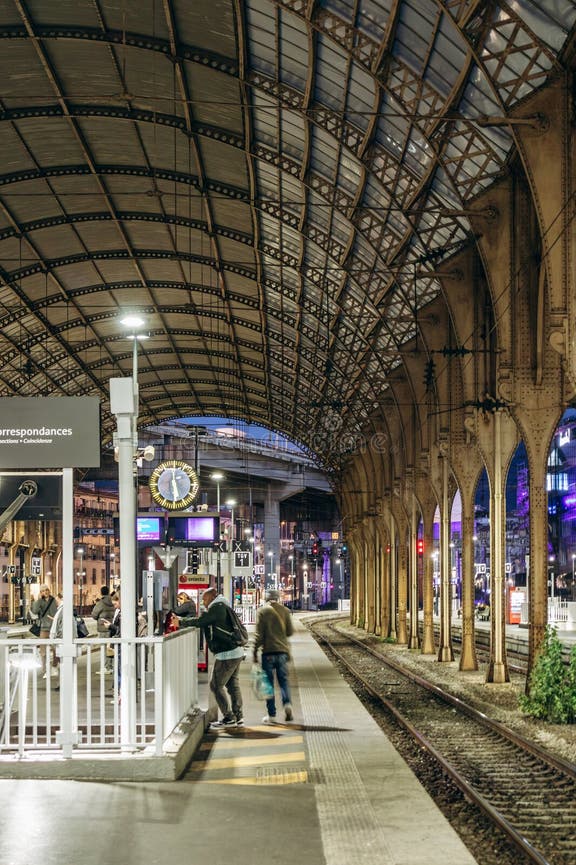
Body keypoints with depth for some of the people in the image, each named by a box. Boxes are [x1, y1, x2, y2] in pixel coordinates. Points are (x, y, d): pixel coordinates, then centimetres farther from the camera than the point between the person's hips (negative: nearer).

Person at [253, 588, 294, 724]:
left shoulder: (262, 611, -3)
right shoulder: (284, 611, 4)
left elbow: (259, 634, -6)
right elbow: (290, 632, 6)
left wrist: (255, 652, 0)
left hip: (268, 651, -2)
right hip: (282, 650, 2)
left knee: (268, 683, 4)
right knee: (283, 679, 13)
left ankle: (271, 715, 4)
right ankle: (287, 703, -11)